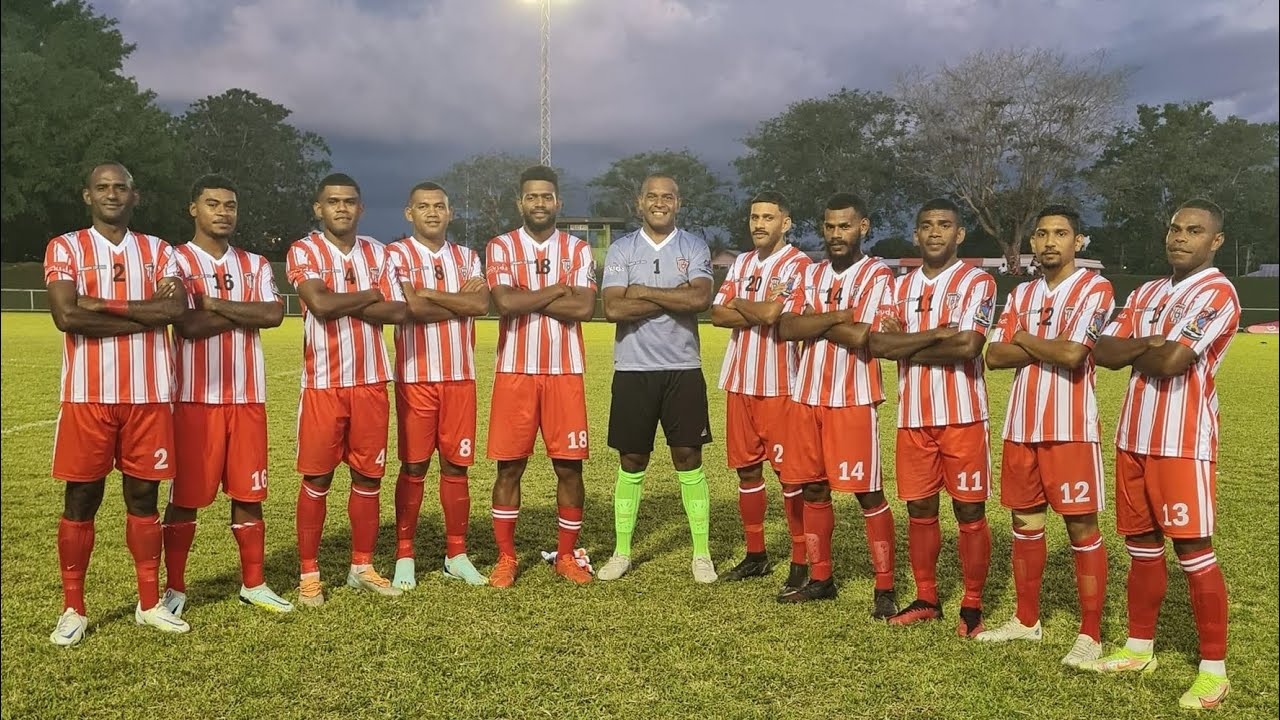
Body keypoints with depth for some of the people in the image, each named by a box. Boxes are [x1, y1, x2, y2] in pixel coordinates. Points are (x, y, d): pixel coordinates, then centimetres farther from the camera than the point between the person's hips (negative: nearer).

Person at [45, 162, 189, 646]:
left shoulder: (157, 251, 11)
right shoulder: (65, 248, 3)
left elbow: (176, 307, -8)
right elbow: (67, 317, -13)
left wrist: (104, 304, -13)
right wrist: (145, 316, -10)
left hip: (149, 394, 2)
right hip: (88, 395, -2)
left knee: (143, 496, 9)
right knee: (80, 500, 4)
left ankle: (150, 603, 19)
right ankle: (73, 610, 16)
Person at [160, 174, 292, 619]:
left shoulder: (255, 265, 12)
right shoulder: (176, 260, -1)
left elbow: (275, 314, -6)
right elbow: (188, 325, -16)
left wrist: (215, 304, -11)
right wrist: (246, 314, -6)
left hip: (248, 397, 4)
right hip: (195, 397, -4)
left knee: (248, 493, 8)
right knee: (185, 496, 4)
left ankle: (253, 585, 19)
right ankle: (174, 588, 17)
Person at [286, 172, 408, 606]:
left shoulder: (376, 252, 10)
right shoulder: (304, 252, -3)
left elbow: (399, 311, -2)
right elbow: (320, 304, -21)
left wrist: (342, 303, -10)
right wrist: (370, 295, -6)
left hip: (371, 381, 4)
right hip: (323, 383, -4)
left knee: (368, 476, 9)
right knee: (316, 478, 3)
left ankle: (362, 567, 22)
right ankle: (309, 574, 14)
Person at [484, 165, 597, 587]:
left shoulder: (578, 250, 7)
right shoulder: (500, 247, 3)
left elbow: (585, 308, -9)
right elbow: (506, 302, -15)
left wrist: (528, 299, -9)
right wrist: (559, 290, -7)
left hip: (566, 372, 1)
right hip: (515, 371, -1)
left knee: (569, 466, 4)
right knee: (509, 466, 4)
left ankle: (566, 556, 19)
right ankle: (506, 558, 17)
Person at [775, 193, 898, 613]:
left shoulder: (878, 276, -5)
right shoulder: (811, 274, 12)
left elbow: (860, 336, -19)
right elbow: (786, 328, -2)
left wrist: (813, 320, -7)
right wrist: (836, 316, -12)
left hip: (853, 400, -6)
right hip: (807, 396, 6)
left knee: (868, 493, -1)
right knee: (813, 489, 12)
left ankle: (885, 589, 8)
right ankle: (820, 579, 24)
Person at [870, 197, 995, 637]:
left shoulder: (977, 283, -3)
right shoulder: (901, 287, 11)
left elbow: (968, 346, -18)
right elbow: (877, 343, -4)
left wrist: (907, 347, -8)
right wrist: (936, 334, -14)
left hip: (962, 416, -4)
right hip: (913, 416, 5)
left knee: (970, 511, 3)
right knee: (920, 509, 11)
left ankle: (972, 606, 15)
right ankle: (926, 599, 25)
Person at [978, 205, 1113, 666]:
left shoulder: (1095, 290, -6)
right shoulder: (1021, 294, 13)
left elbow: (1072, 354, -20)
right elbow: (994, 356, 2)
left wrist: (1024, 338, -3)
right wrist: (1048, 347, -10)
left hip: (1070, 428, -6)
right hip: (1021, 426, 6)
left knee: (1082, 528, -1)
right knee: (1025, 522, 13)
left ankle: (1090, 634, 9)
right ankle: (1026, 620, 26)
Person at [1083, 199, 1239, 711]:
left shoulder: (1217, 292, -9)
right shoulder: (1145, 294, 15)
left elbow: (1171, 362, -21)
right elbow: (1103, 351, 4)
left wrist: (1134, 351, -1)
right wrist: (1150, 344, -12)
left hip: (1183, 442, -7)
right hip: (1134, 437, 7)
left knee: (1193, 549, -3)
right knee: (1142, 545, 14)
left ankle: (1214, 669, 7)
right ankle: (1139, 649, 25)